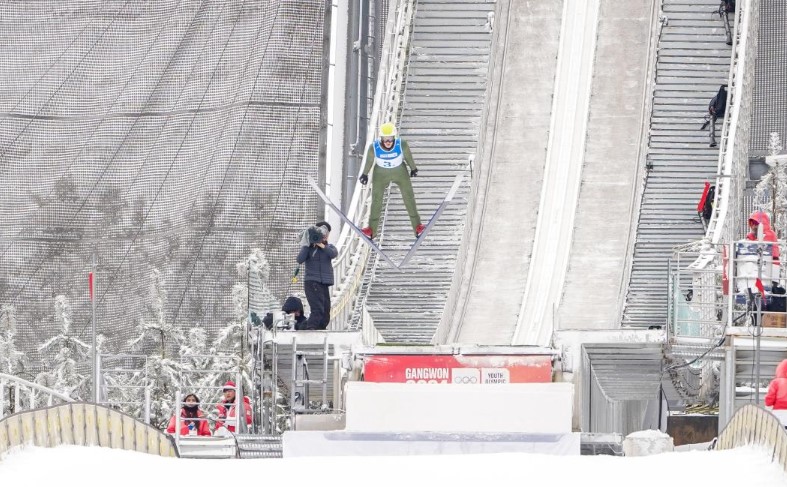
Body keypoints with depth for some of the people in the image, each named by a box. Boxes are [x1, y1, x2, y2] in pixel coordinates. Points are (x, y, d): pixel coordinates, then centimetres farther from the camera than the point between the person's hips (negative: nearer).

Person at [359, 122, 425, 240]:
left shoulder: (402, 145, -29)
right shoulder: (374, 148, -29)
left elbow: (408, 157, -9)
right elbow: (369, 161, -9)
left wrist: (413, 168, 7)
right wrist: (365, 174, 3)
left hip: (400, 172, 0)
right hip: (381, 173, 0)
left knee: (409, 197, 3)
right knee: (376, 200, 7)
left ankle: (417, 226, 17)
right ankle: (372, 229, 21)